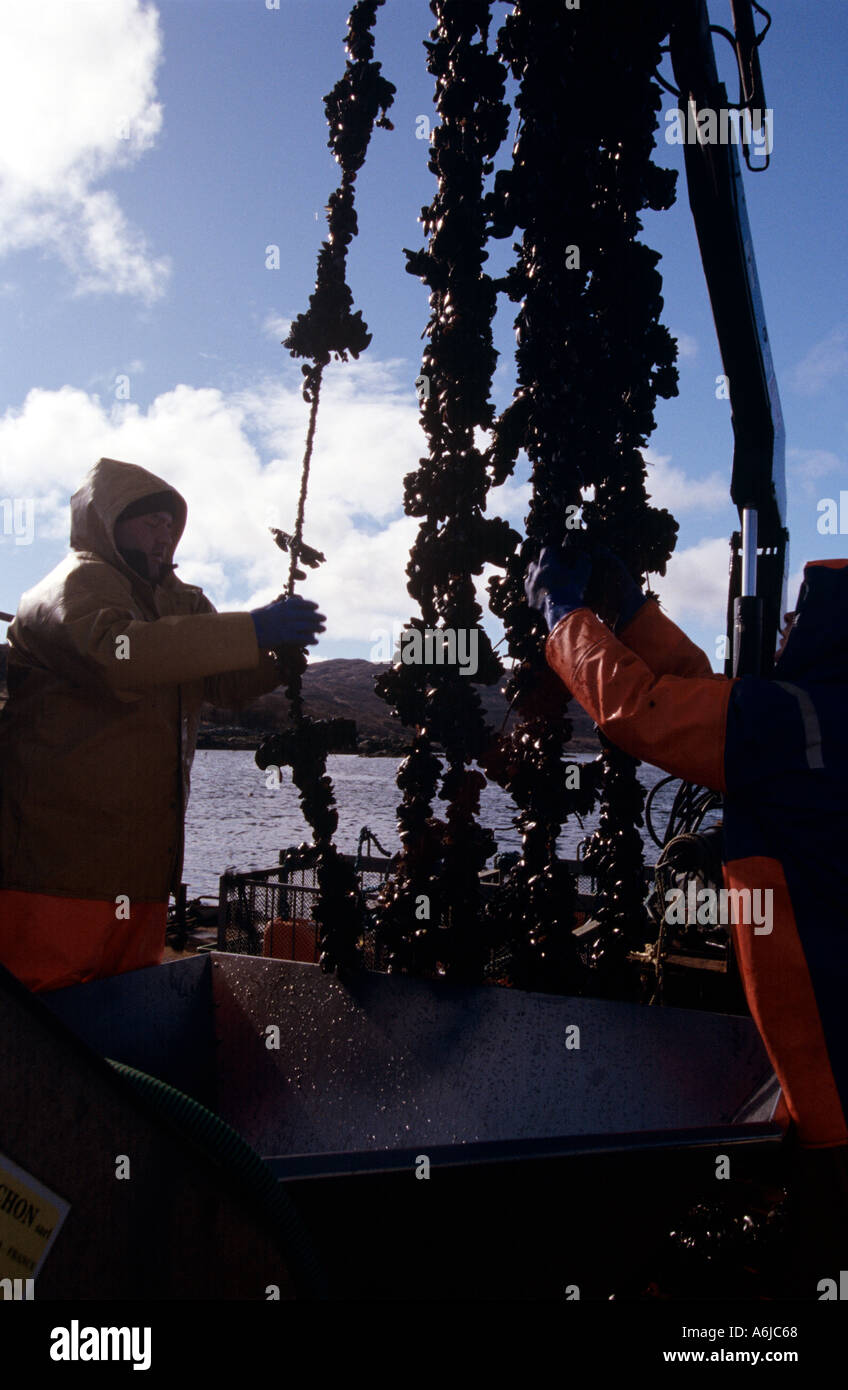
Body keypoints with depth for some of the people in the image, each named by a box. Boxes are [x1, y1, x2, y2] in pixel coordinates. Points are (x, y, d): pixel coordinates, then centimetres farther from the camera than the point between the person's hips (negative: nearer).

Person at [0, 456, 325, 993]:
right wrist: (251, 632, -29)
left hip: (143, 863, 9)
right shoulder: (75, 585, -5)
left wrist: (279, 658, -4)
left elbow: (229, 685, 19)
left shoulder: (178, 600, 23)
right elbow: (115, 651, -27)